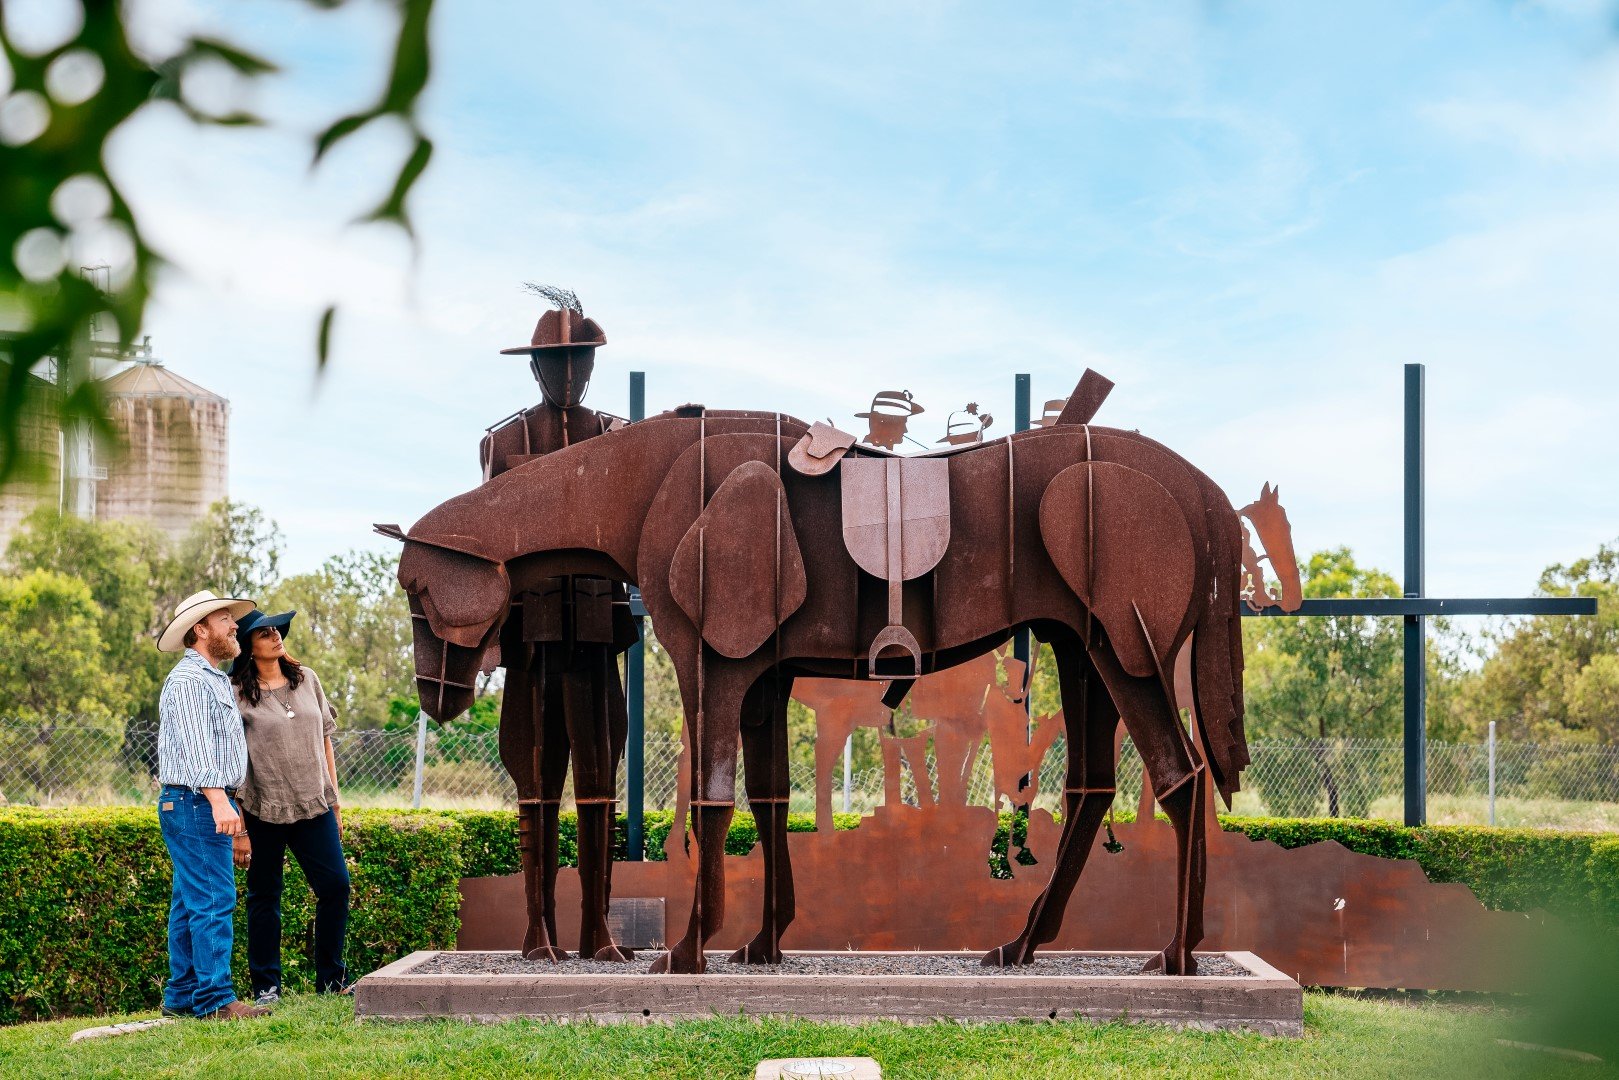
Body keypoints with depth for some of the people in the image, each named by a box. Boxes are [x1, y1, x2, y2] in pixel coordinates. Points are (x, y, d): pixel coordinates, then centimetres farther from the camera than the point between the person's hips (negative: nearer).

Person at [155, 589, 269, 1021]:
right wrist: (218, 801, -30)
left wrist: (225, 804, 24)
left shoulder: (213, 679, 22)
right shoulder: (188, 680, -12)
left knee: (190, 905, 11)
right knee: (213, 903, -12)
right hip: (195, 803, -11)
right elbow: (195, 748, -22)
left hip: (210, 804, 11)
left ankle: (181, 996, 15)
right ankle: (215, 999, -12)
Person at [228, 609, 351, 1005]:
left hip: (314, 808, 4)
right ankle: (266, 986, 14)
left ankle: (331, 979, 12)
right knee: (264, 898, 4)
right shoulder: (237, 695, -6)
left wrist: (334, 801, 13)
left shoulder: (306, 679, 8)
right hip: (262, 811, -4)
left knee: (336, 884, -1)